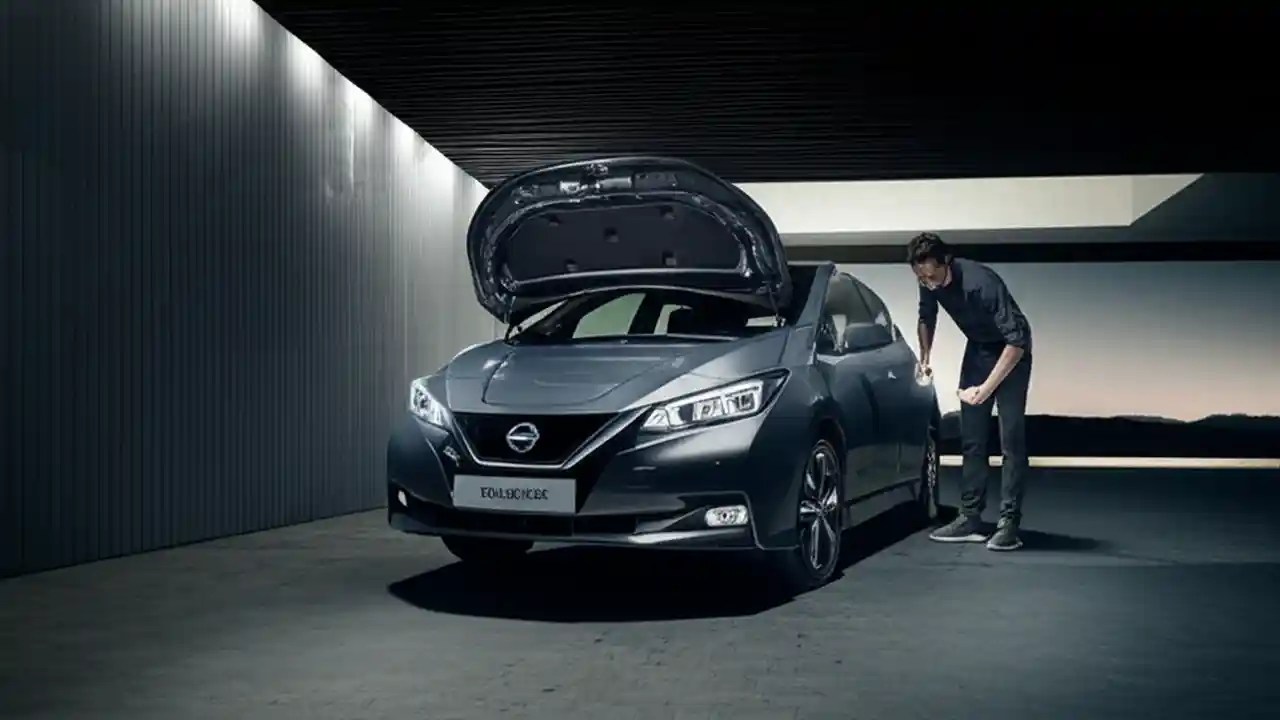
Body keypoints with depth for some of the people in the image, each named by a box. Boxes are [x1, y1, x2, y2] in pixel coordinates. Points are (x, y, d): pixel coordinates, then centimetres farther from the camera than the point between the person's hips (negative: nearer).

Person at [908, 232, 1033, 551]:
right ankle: (971, 518, 8)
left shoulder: (981, 282, -35)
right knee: (971, 439, 4)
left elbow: (1017, 340, -37)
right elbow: (927, 317, 10)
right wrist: (924, 358, -1)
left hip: (1011, 352, -6)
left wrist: (985, 389, -39)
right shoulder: (930, 283, -14)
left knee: (1011, 439, -12)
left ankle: (1009, 522, -10)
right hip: (976, 350, 6)